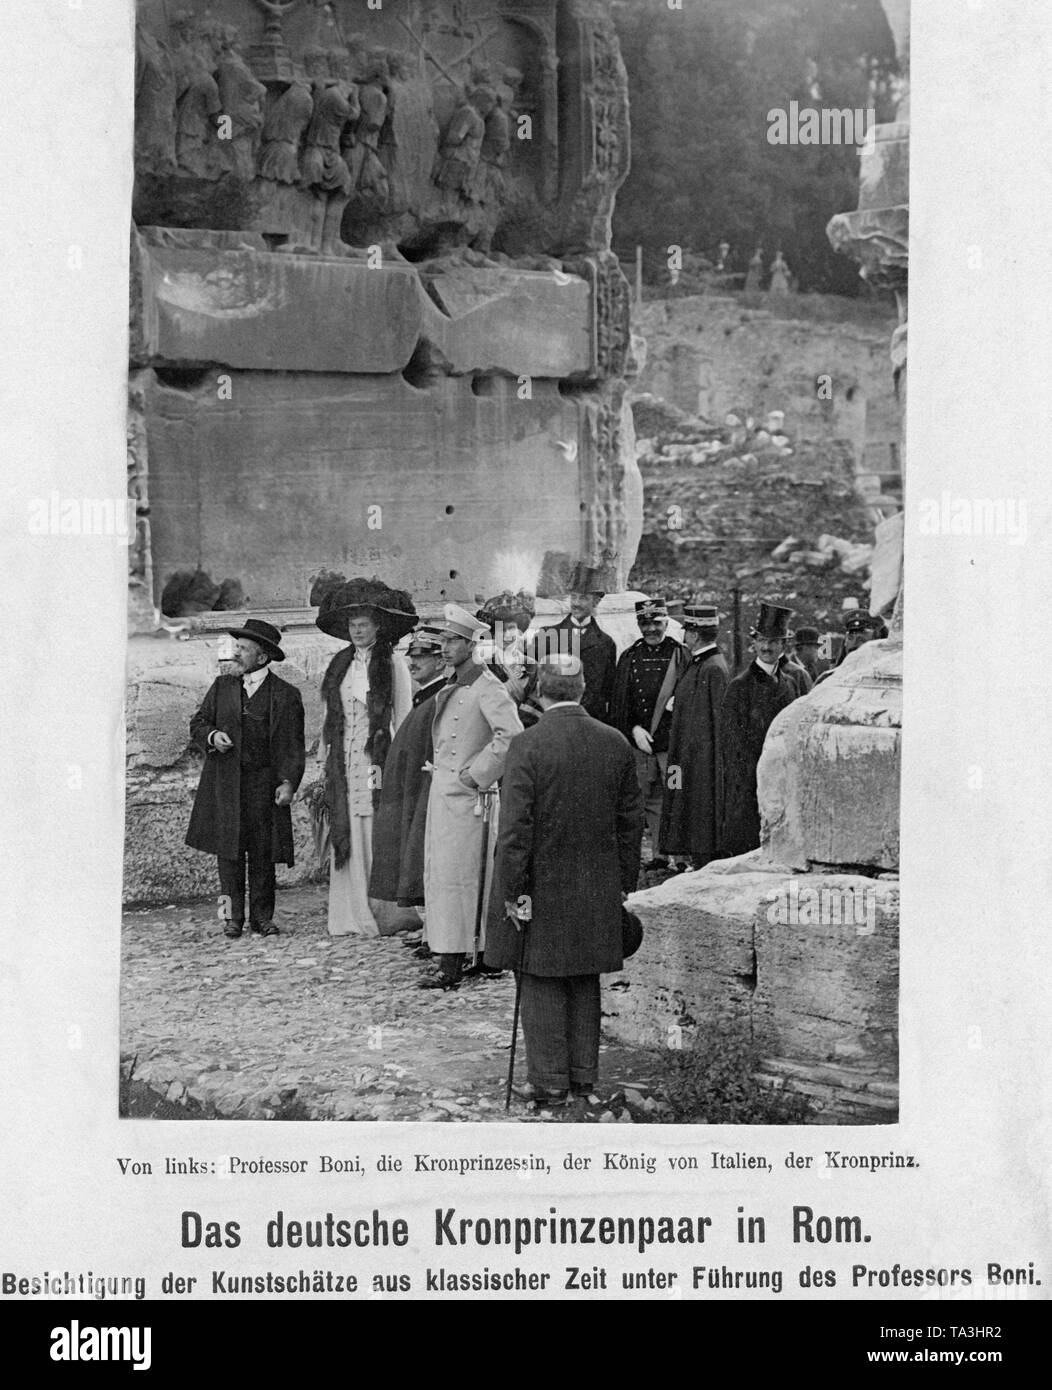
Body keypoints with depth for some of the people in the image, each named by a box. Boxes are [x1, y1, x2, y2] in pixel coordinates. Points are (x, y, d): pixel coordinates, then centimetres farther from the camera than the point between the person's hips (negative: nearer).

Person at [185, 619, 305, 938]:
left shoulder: (286, 695, 2)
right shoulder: (221, 686, 12)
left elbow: (293, 745, -1)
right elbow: (198, 723, 19)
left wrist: (289, 782, -12)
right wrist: (211, 735, -4)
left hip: (264, 784, -2)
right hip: (225, 784, 2)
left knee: (262, 853, 1)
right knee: (229, 851, -1)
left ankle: (262, 917, 10)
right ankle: (232, 917, 5)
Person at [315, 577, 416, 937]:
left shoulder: (392, 663, -1)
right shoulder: (339, 665, 14)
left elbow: (403, 718, -3)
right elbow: (329, 716, 15)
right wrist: (325, 762, 8)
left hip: (378, 760, -4)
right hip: (344, 765, 4)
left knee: (378, 837, -6)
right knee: (346, 837, 2)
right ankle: (350, 917, 6)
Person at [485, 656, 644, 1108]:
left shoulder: (526, 745, -14)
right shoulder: (616, 743, 1)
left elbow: (516, 827, -16)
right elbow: (631, 820, 6)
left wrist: (512, 891, -10)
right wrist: (624, 880, 16)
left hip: (542, 884, -5)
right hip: (597, 891, 5)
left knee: (542, 984, 5)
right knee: (585, 982, 16)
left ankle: (550, 1081, 9)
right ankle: (584, 1074, 23)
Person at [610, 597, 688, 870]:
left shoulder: (680, 655, 3)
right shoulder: (629, 657, 9)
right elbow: (619, 702, 7)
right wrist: (634, 729, -6)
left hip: (673, 742, -2)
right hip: (640, 742, 2)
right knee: (651, 800, 7)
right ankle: (657, 853, 15)